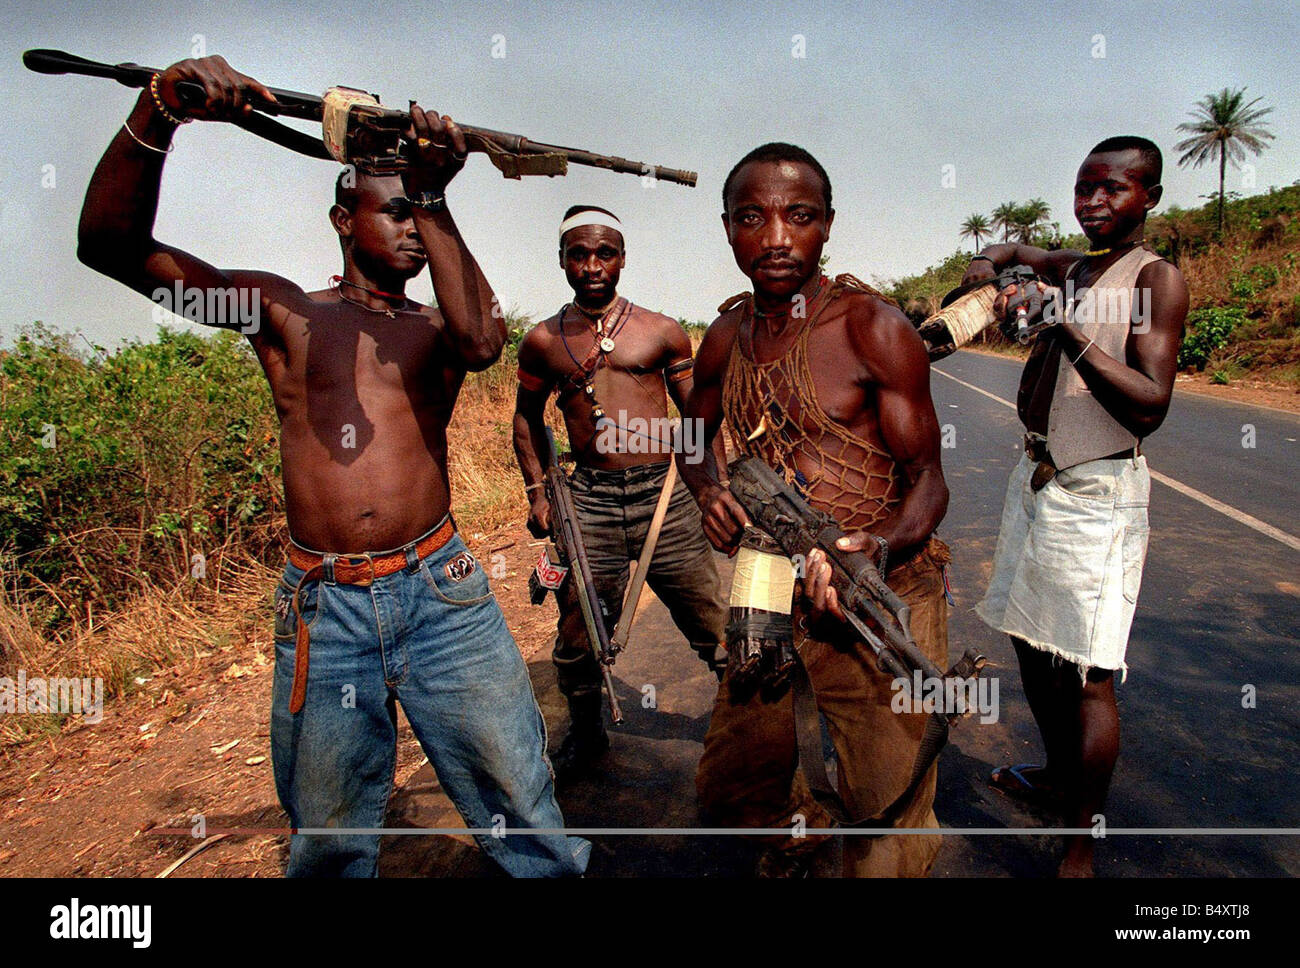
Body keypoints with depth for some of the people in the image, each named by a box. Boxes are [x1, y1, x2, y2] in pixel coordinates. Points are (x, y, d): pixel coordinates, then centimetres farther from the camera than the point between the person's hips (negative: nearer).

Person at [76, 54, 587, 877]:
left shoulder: (438, 329, 10)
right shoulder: (283, 310, 7)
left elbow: (481, 341, -16)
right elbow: (111, 245, -4)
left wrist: (438, 197, -18)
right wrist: (159, 112, -19)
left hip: (442, 594, 1)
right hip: (322, 608, 0)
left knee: (522, 811, 8)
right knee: (328, 840, 15)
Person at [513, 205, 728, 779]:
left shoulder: (662, 332, 6)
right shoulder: (543, 341, 10)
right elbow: (527, 416, 21)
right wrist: (537, 491, 12)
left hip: (665, 495, -1)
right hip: (588, 502, 1)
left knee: (715, 623, 2)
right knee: (578, 634, 8)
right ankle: (585, 732, 34)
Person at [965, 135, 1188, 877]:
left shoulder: (1157, 278, -7)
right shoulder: (1072, 269, 12)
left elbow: (1150, 406, -18)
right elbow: (1015, 251, 34)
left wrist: (1071, 329, -22)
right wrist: (990, 265, 11)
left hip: (1097, 491, -7)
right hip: (1036, 476, 8)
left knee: (1087, 673, -4)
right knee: (1034, 645, 17)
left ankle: (1082, 848, 8)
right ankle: (1059, 775, 38)